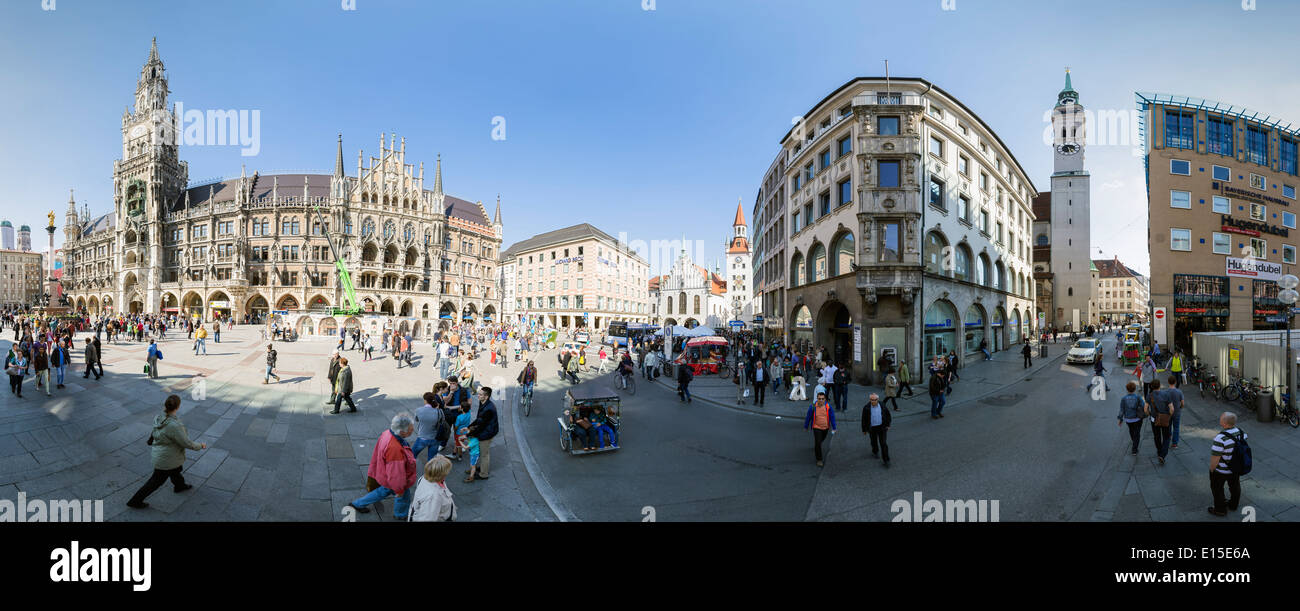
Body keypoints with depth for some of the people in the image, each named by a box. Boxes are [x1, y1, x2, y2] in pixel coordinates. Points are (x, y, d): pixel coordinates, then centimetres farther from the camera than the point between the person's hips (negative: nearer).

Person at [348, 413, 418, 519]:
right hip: (392, 480, -8)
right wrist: (399, 489, -17)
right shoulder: (394, 448, -45)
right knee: (404, 497, 21)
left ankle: (357, 504, 50)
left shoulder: (388, 433, -16)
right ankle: (401, 515, 49)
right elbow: (395, 474, -33)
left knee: (382, 491, 33)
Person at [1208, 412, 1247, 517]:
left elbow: (1215, 459, -28)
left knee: (1217, 488, 16)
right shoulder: (1241, 432, -14)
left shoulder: (1220, 439, -36)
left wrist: (1212, 469, -10)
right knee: (1235, 486, 28)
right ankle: (1233, 505, 49)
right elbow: (1245, 448, 4)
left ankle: (1220, 510, 32)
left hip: (1221, 471, -7)